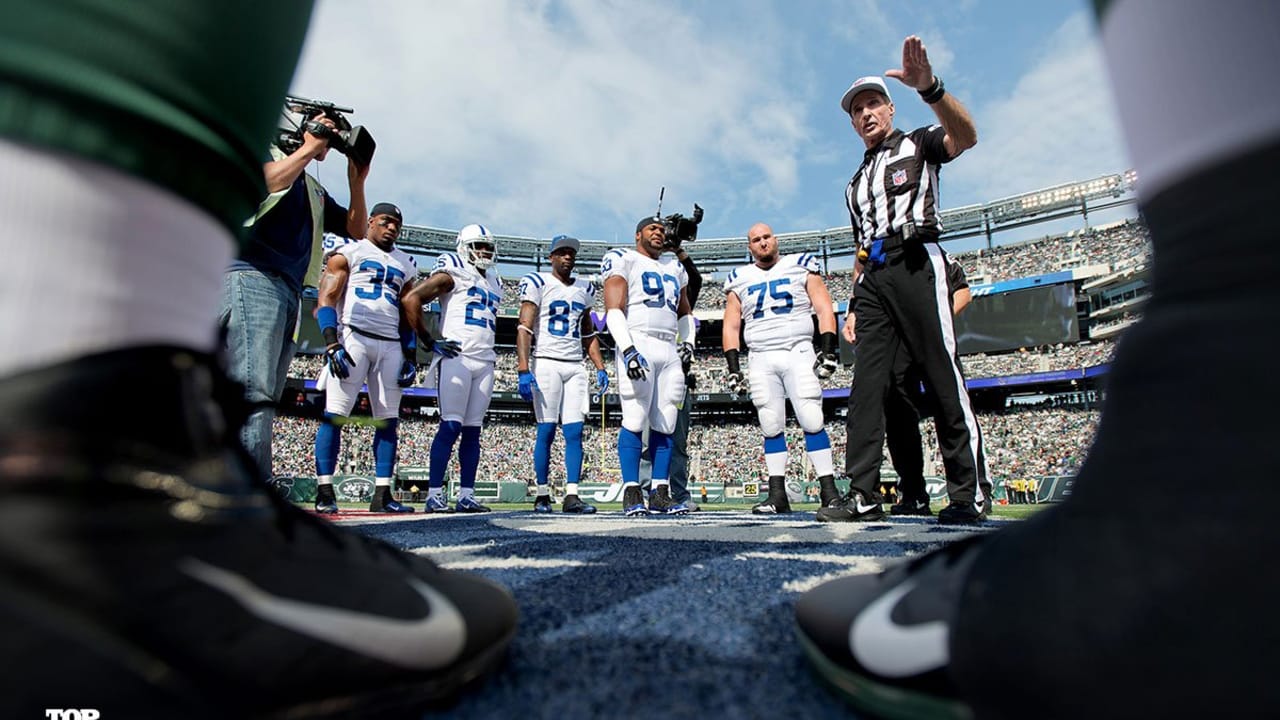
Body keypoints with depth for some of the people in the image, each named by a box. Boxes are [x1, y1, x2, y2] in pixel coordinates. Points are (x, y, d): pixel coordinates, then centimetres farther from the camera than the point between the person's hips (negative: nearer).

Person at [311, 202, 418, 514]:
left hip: (391, 346, 5)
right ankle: (324, 492, -1)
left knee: (388, 420, 1)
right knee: (335, 414, -7)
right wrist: (331, 344, -14)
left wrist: (410, 357, 11)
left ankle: (382, 494, 5)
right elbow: (326, 300, -1)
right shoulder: (349, 252, 8)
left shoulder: (406, 264, 22)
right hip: (354, 338, -4)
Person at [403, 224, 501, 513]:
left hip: (485, 362, 7)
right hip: (457, 357, -7)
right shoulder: (453, 273, 0)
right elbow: (411, 299, -9)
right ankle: (434, 494, -4)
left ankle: (467, 495, 9)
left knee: (473, 429, 5)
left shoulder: (494, 283, 22)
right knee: (451, 426, -10)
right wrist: (430, 342, -10)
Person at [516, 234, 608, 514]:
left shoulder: (584, 288, 17)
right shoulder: (538, 283, 1)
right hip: (547, 364, -4)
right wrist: (523, 370, -16)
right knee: (547, 431, -3)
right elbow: (524, 329, -6)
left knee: (575, 432, -2)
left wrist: (600, 368, 11)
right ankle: (542, 494, 8)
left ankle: (571, 496, 1)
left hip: (576, 367, 5)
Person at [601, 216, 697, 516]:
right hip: (638, 344, -6)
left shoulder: (674, 267, 26)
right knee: (635, 420, -10)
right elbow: (613, 310, -8)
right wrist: (627, 349, -21)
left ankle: (660, 494, 8)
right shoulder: (623, 261, 5)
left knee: (665, 424, 3)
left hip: (670, 350, 6)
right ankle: (632, 494, -4)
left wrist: (688, 341, 17)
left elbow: (684, 311, 36)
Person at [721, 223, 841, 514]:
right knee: (771, 427, 2)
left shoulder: (801, 266, 9)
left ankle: (829, 491, -4)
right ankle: (778, 495, 6)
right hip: (760, 360, 2)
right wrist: (733, 368, 3)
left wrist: (828, 349, -8)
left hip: (798, 353, -2)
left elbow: (824, 310, 4)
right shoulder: (739, 280, 14)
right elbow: (731, 327, 12)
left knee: (812, 421, -9)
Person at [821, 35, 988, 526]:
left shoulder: (917, 144, 14)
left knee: (943, 377, -9)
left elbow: (965, 137, -11)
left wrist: (928, 87, -27)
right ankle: (863, 496, -6)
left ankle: (971, 492, -1)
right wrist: (853, 306, 15)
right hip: (872, 277, 6)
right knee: (867, 384, -5)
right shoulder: (856, 183, 30)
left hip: (914, 261, -5)